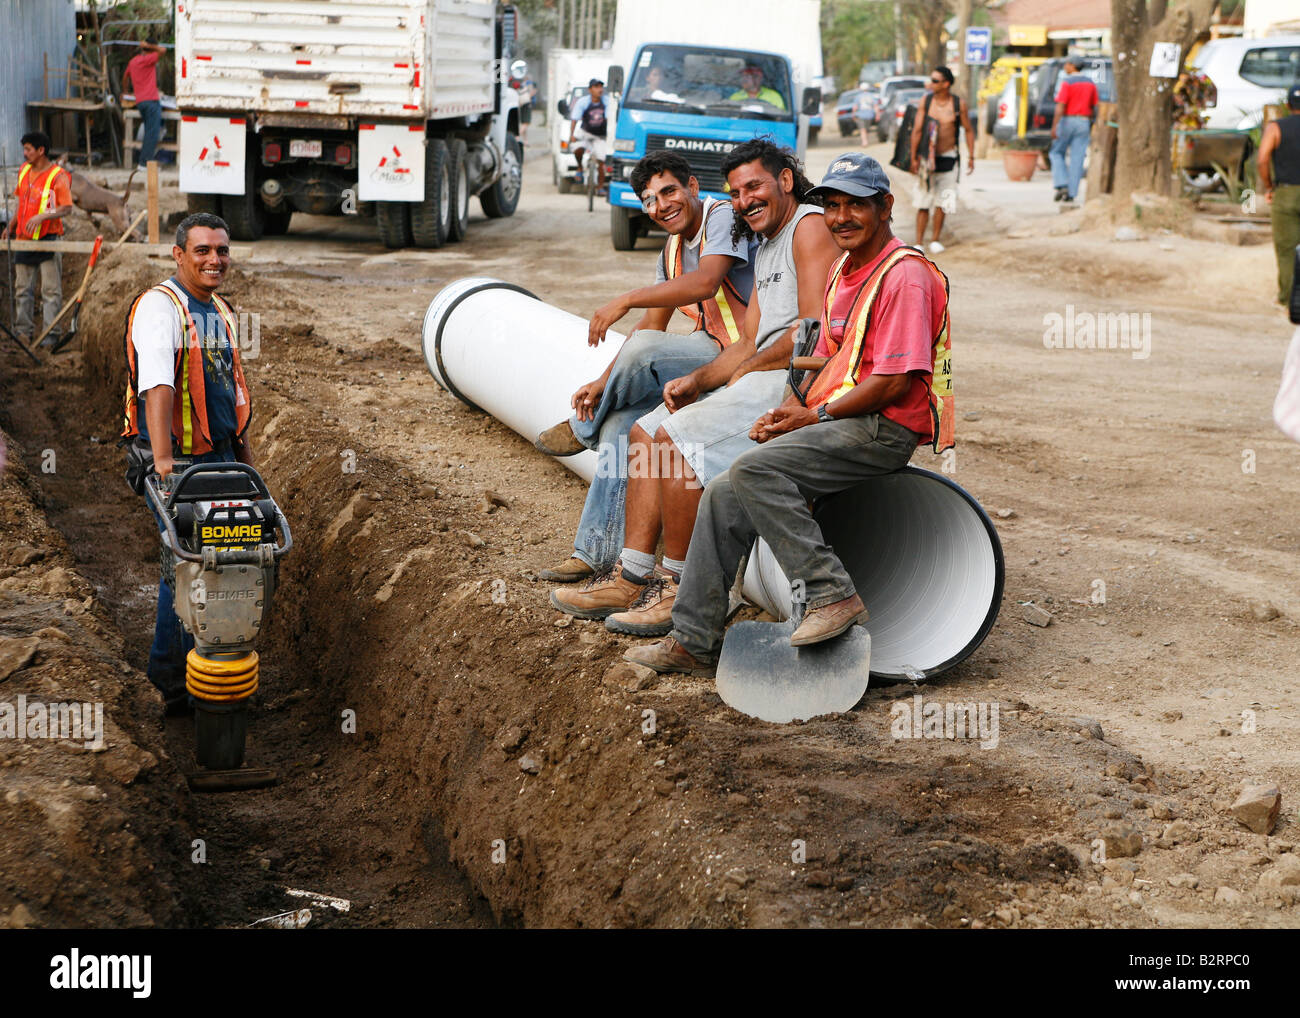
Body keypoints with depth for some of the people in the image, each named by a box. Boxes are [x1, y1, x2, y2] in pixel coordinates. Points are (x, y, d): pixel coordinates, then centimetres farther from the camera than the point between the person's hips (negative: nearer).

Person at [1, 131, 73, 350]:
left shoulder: (58, 176, -10)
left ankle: (51, 334, -1)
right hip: (24, 239, 7)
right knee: (23, 288, 11)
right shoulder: (24, 170, 11)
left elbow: (66, 208, -15)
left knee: (51, 290, -3)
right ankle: (24, 330, 19)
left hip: (48, 240, -7)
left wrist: (41, 217, -27)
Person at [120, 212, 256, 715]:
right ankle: (175, 681, 3)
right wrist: (163, 458, -39)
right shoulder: (160, 306, -13)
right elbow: (157, 385, -27)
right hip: (174, 464, -8)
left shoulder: (221, 314, 15)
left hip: (218, 459, 8)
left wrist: (248, 464, 21)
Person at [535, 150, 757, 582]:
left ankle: (582, 429, 1)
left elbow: (705, 283, -32)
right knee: (621, 421, -8)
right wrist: (605, 381, 0)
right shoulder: (673, 250, 14)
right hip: (707, 355, 9)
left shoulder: (723, 218, -13)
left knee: (644, 350, -28)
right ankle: (596, 550, -3)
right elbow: (653, 327, 12)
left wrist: (625, 300, -30)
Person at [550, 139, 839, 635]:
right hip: (762, 379, 11)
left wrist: (749, 368, -8)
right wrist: (696, 381, 1)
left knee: (678, 438, -22)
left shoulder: (810, 226, -9)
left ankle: (680, 586, -11)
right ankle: (631, 578, 4)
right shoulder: (766, 249, 22)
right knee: (647, 432, 7)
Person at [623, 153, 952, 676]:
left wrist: (816, 415, -13)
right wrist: (794, 406, 2)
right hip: (837, 421, 9)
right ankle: (693, 641, 6)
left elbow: (895, 382, -20)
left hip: (883, 428, -9)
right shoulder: (844, 268, 17)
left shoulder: (904, 275, -13)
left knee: (754, 469, -26)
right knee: (725, 494, 1)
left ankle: (831, 593, -22)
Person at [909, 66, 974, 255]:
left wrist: (971, 156, 3)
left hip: (948, 158, 0)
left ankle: (935, 240, 17)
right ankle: (919, 242, 5)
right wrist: (914, 158, -4)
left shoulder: (958, 104, -4)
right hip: (927, 158, 0)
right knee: (923, 203, 0)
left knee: (941, 203, 3)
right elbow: (916, 131, 0)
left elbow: (968, 130, 7)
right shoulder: (926, 101, -3)